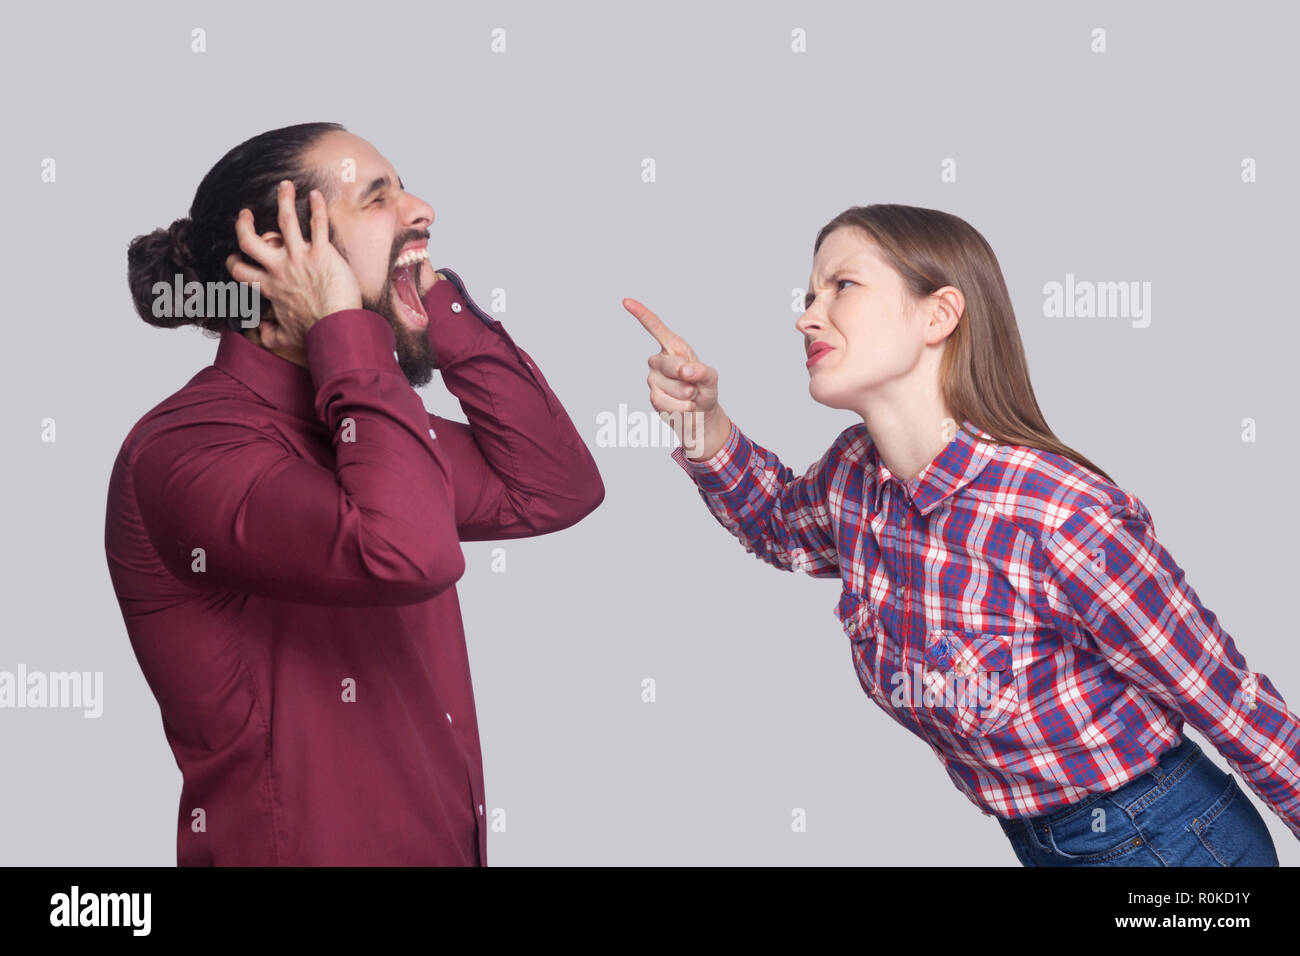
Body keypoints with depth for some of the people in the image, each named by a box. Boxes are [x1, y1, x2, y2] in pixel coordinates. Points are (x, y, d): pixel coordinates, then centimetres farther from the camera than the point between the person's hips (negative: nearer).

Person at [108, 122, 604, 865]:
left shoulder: (357, 419, 8)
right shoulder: (189, 449, -21)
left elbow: (558, 491, 3)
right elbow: (410, 555, -37)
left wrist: (440, 304, -2)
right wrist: (346, 333, -25)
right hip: (298, 846, -8)